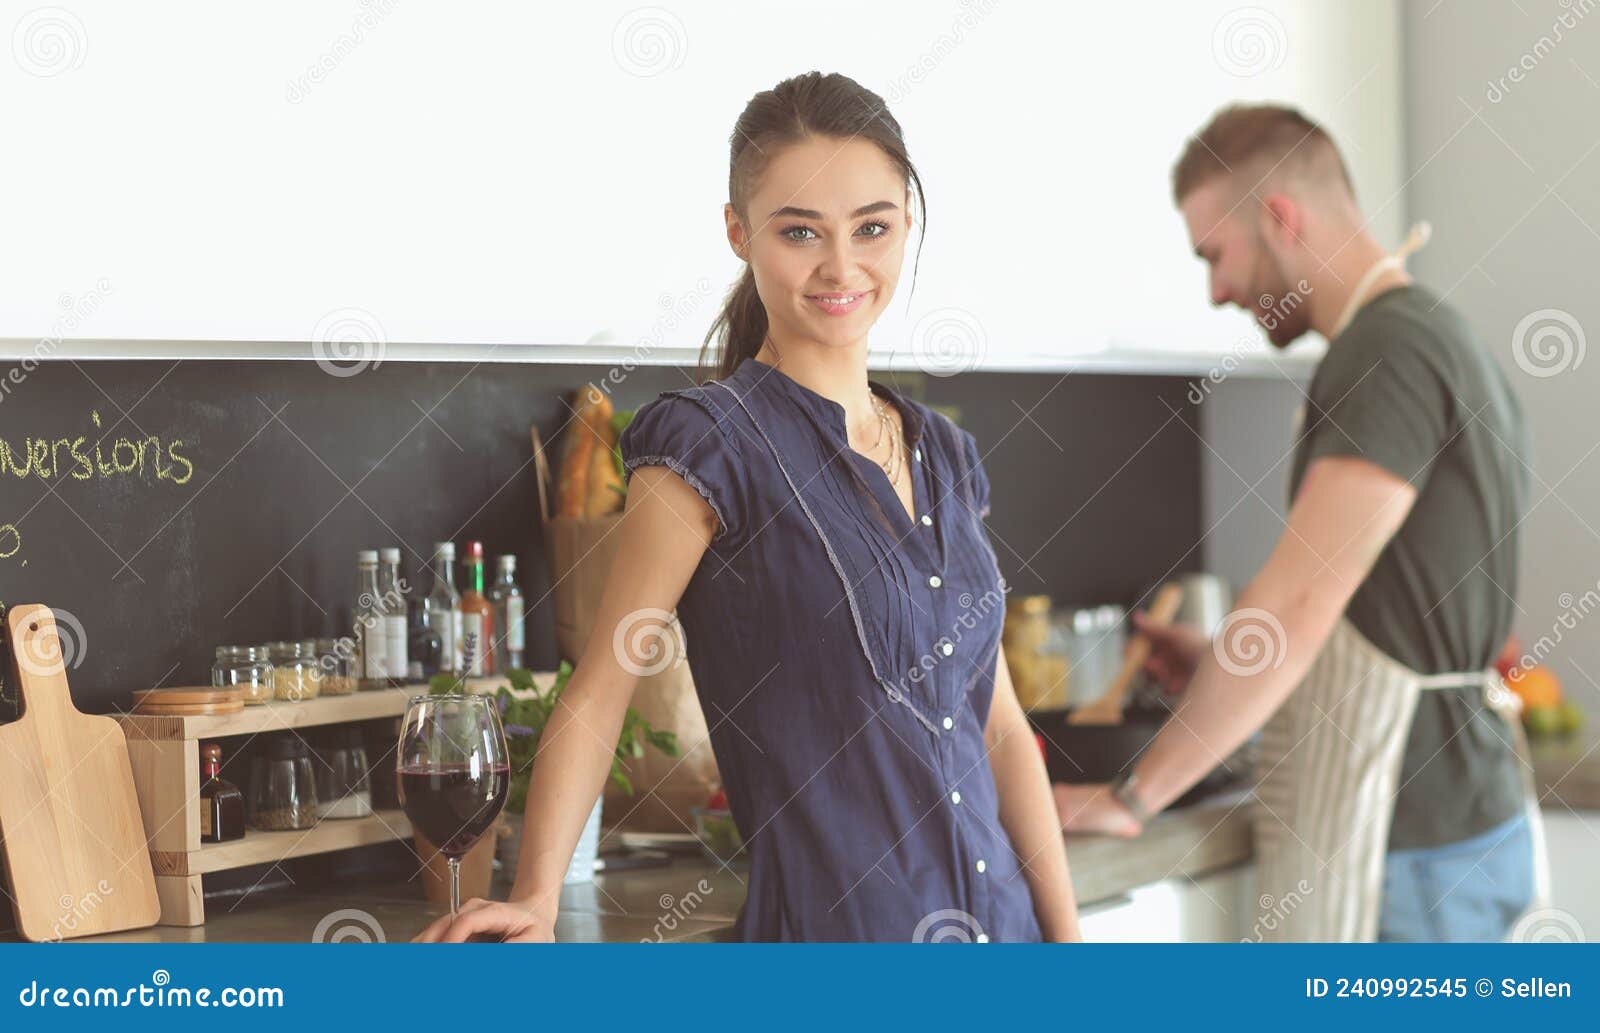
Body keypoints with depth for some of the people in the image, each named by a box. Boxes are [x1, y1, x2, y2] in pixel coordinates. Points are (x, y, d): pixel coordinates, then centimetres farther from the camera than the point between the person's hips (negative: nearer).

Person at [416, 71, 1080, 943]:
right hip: (825, 920, -6)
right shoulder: (714, 443, -10)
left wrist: (1067, 935, 5)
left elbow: (1000, 725, 10)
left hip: (998, 913, 6)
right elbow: (597, 696, -13)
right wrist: (535, 899, -26)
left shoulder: (946, 456, 9)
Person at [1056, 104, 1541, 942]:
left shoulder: (1388, 352, -16)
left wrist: (1134, 796, -17)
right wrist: (1228, 669, 13)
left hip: (1416, 848, -10)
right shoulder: (1441, 339, 14)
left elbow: (1300, 602, -22)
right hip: (1460, 817, 10)